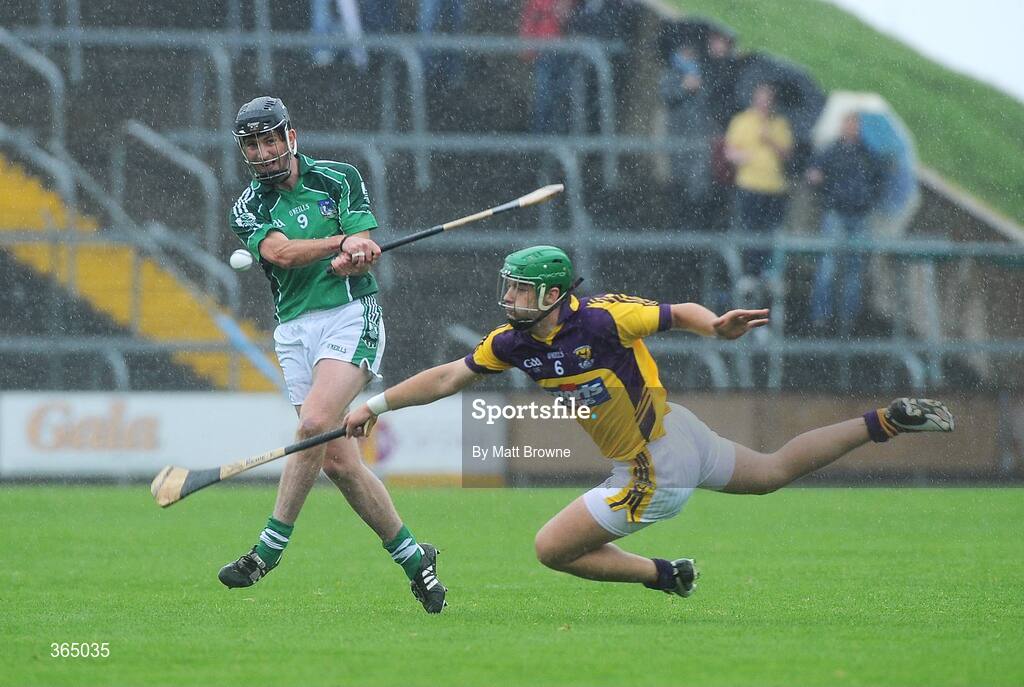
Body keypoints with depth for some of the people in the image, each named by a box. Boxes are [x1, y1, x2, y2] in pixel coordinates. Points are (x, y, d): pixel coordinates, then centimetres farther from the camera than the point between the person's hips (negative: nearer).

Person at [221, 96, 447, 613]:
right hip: (294, 331, 3)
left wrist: (350, 259, -27)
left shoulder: (338, 179, 6)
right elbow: (281, 252, -11)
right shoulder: (249, 208, 9)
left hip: (350, 316, -3)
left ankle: (270, 549, -21)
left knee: (314, 425, -24)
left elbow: (365, 253, -3)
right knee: (337, 460, -3)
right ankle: (413, 557, 10)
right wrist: (344, 242, -24)